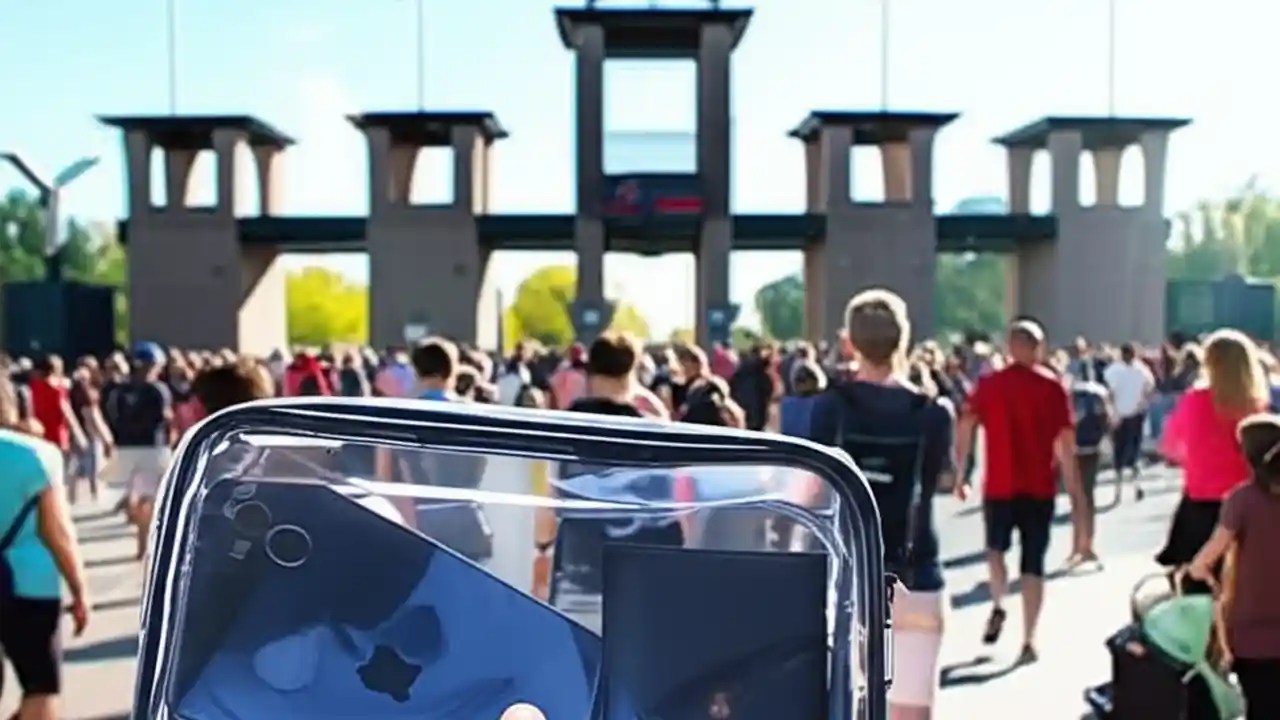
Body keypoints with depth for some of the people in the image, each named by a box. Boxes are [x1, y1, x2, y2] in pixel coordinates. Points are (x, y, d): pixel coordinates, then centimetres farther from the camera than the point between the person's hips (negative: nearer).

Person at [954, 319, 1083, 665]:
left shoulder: (987, 384, 1)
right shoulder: (1053, 386, -1)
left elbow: (964, 429, -6)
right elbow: (1066, 442, -6)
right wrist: (1075, 490, -1)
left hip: (998, 486, 1)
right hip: (1039, 488, 0)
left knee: (996, 548, 24)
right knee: (1033, 563, 6)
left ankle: (998, 606, 4)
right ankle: (1028, 642, 3)